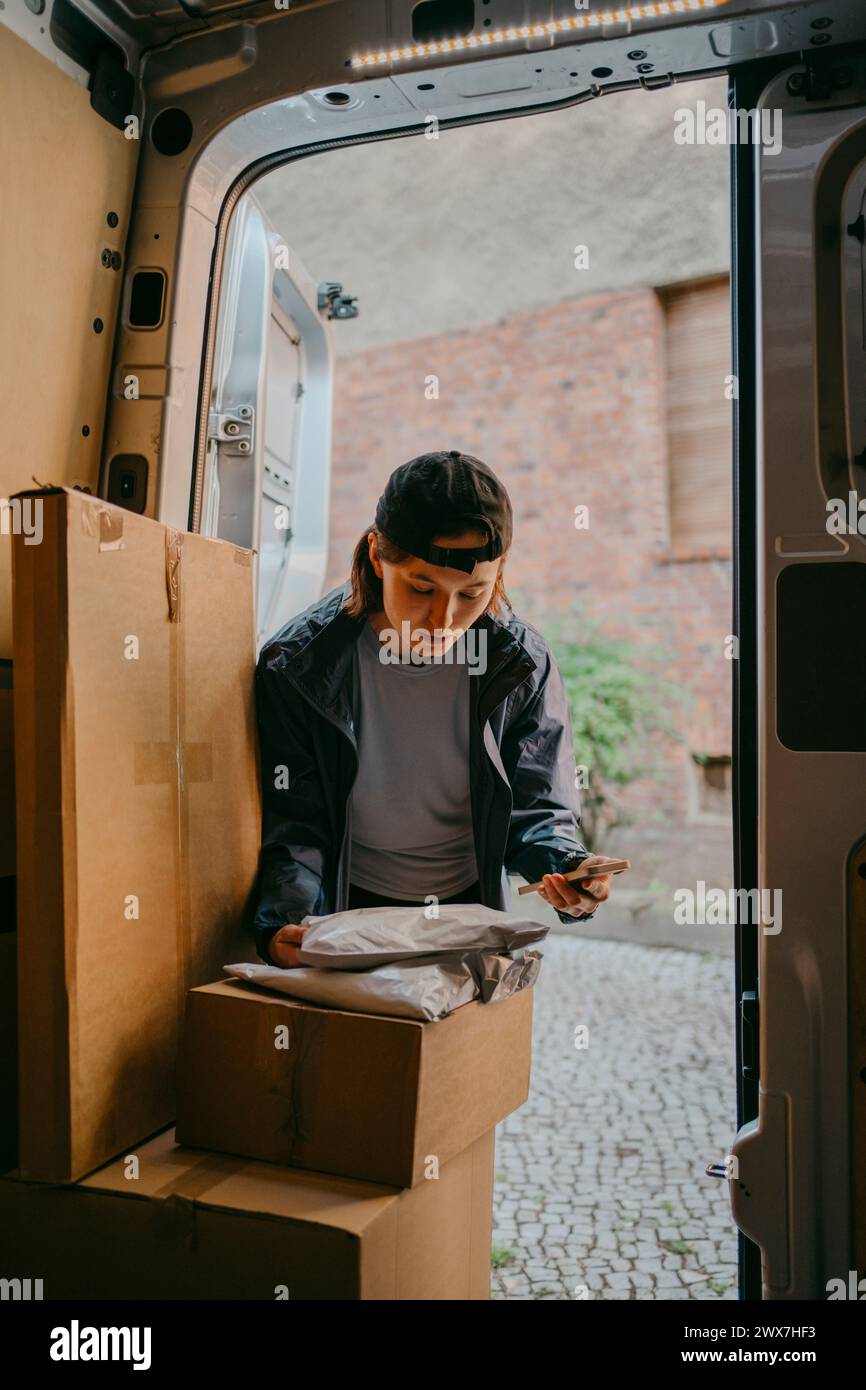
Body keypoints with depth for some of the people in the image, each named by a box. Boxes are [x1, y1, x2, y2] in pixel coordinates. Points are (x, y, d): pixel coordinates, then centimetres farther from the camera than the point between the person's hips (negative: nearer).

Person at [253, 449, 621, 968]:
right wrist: (283, 925, -31)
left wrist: (566, 867, -30)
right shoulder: (296, 666, -17)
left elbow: (538, 809, -8)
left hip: (471, 905, 3)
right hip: (349, 909, -2)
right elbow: (291, 823, -13)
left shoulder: (524, 665, -14)